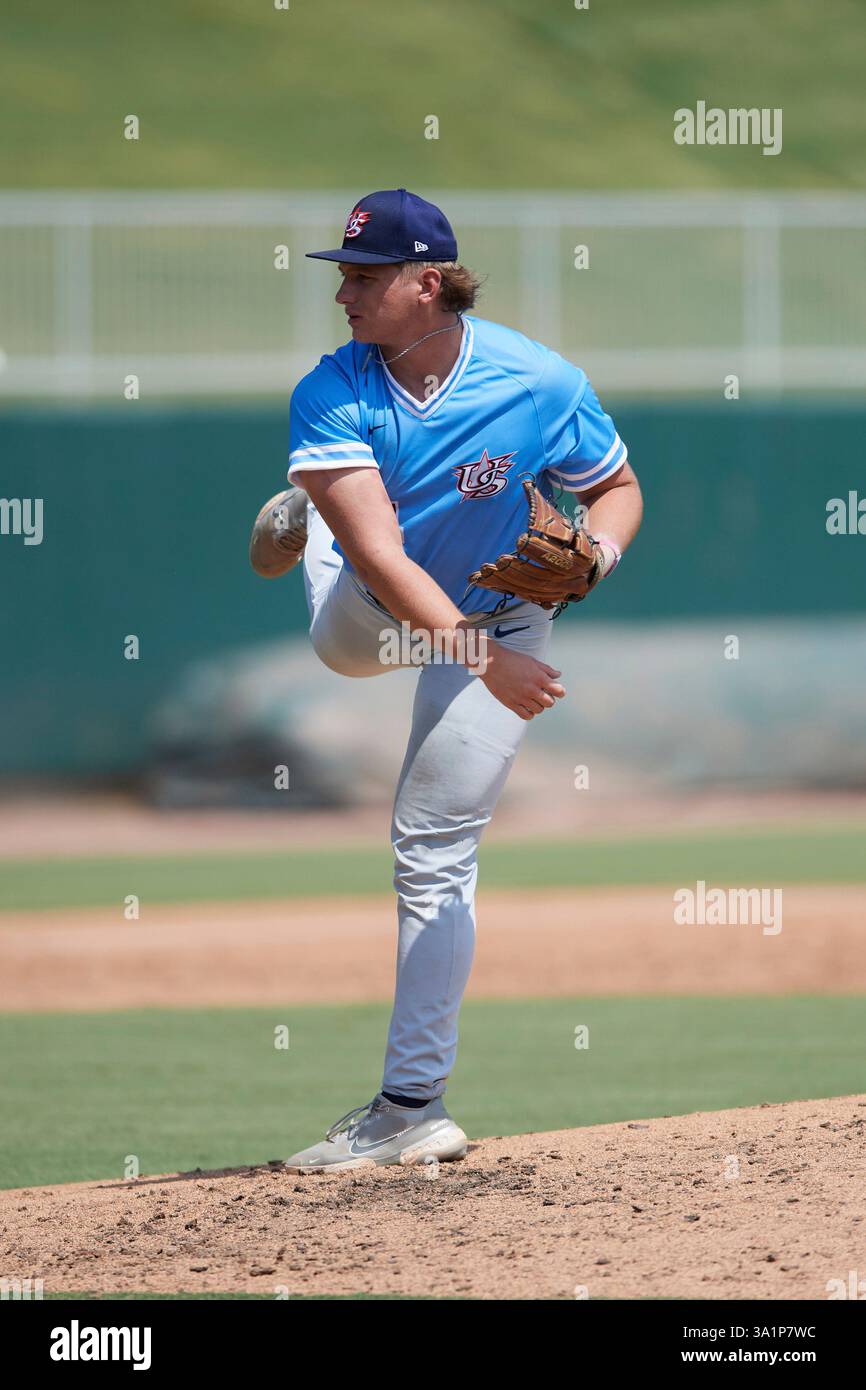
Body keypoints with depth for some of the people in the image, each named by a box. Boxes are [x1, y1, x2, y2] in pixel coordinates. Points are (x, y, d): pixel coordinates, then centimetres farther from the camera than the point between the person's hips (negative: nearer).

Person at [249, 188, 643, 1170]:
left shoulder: (543, 387, -27)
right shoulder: (332, 395, -26)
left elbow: (617, 487, -8)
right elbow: (383, 556, -35)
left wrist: (600, 549, -32)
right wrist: (484, 661, -46)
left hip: (497, 616, -1)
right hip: (383, 603, 1)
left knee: (432, 856, -4)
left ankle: (413, 1106, -2)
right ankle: (309, 522, 55)